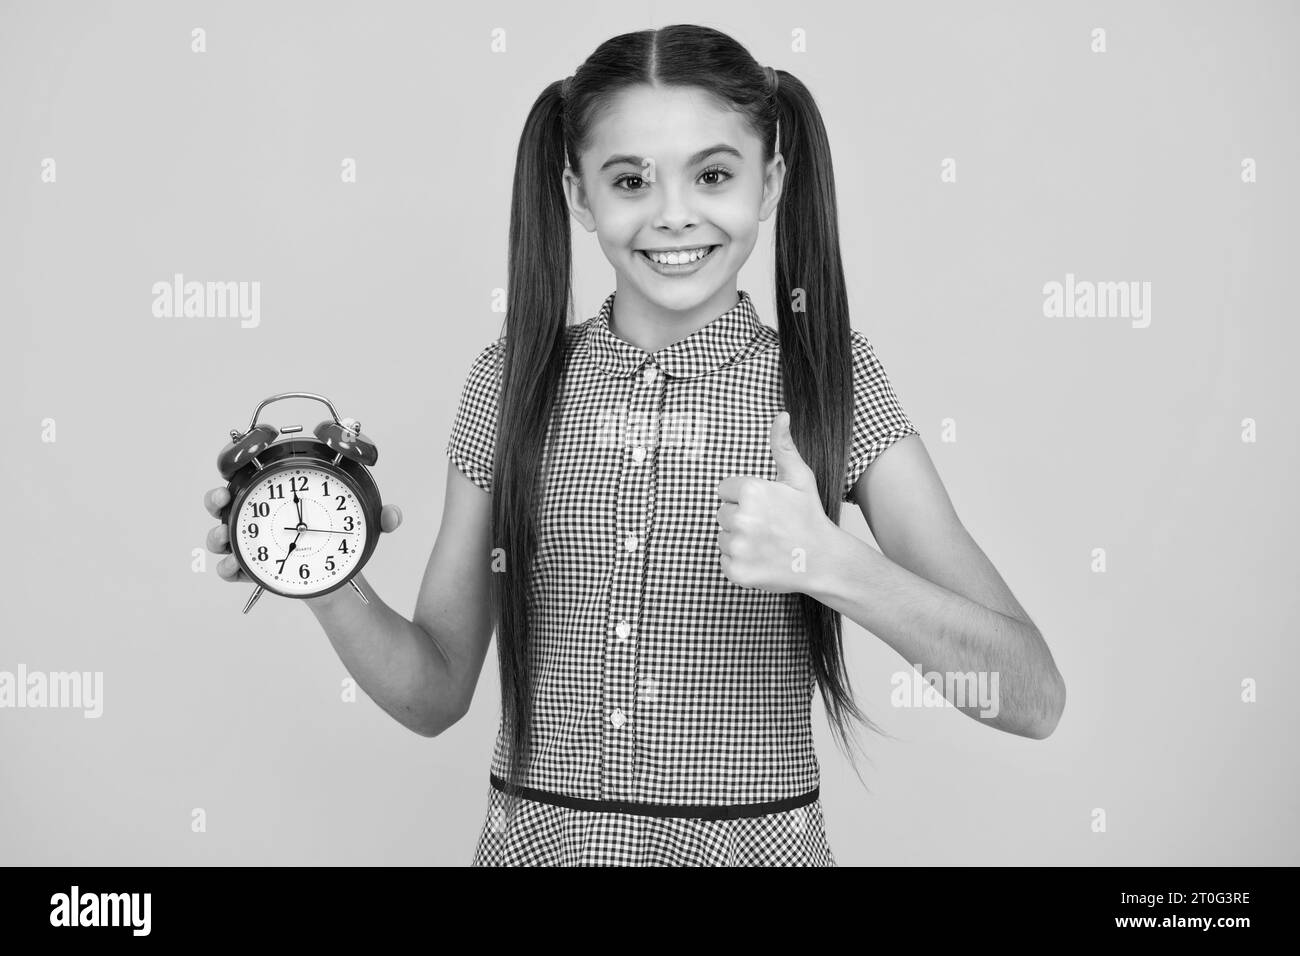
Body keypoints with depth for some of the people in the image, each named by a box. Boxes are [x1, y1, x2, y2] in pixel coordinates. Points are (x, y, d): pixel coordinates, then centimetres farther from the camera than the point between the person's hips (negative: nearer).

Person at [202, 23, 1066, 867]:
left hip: (754, 844, -1)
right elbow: (437, 694, 2)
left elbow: (1034, 700, -14)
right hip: (536, 842, 2)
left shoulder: (833, 379, -7)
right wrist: (329, 584, -17)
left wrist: (831, 564, -30)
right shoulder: (510, 382, -2)